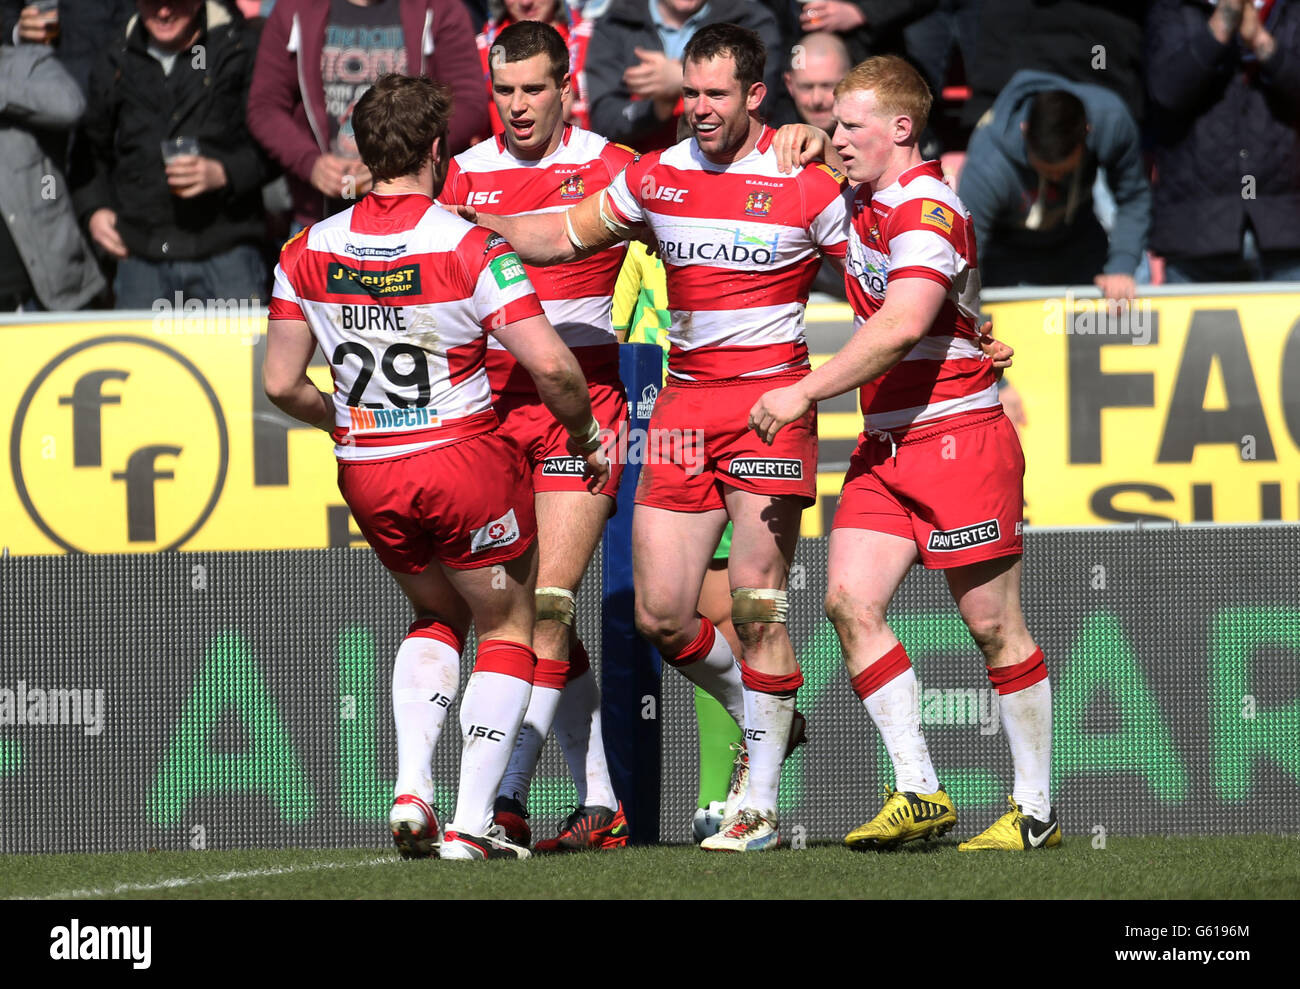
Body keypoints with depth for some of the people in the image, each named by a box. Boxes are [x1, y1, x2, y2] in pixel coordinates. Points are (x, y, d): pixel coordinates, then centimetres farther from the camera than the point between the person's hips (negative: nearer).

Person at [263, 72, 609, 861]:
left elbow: (282, 383, 1)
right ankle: (472, 823, 5)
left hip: (367, 473, 4)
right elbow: (549, 364, -19)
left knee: (437, 617, 27)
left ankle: (412, 787, 8)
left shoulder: (309, 252, -2)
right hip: (466, 460, -4)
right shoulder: (470, 247, -14)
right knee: (507, 629, 14)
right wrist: (584, 430, 0)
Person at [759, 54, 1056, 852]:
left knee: (992, 624, -3)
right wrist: (806, 151, 9)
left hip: (959, 438, -9)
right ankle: (919, 794, -3)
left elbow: (901, 325, -28)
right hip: (886, 447, 9)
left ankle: (1036, 810, 6)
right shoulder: (861, 203, 11)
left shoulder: (927, 210, -15)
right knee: (851, 600, -6)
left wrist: (804, 393, -24)